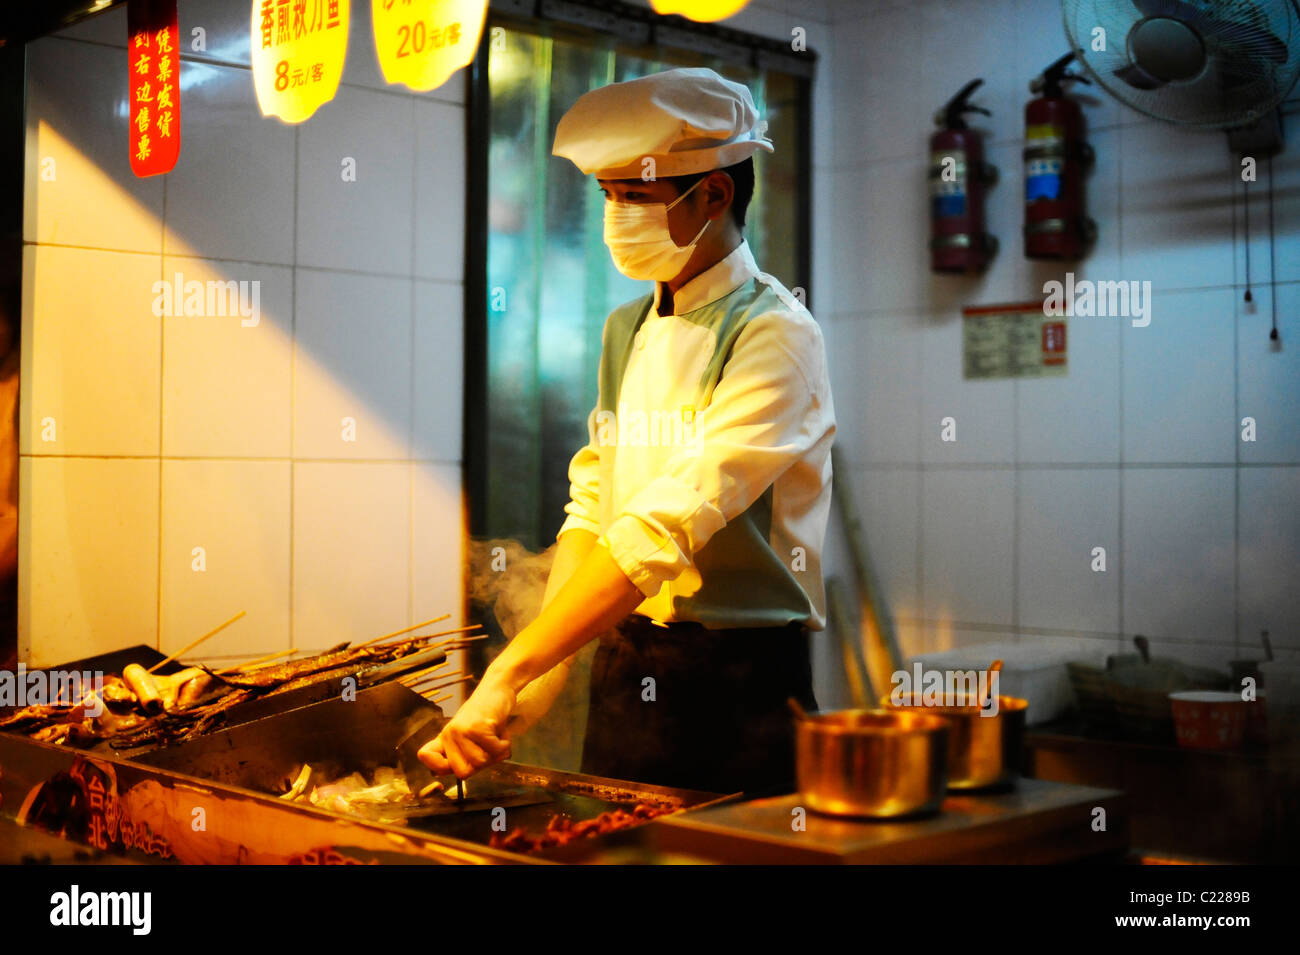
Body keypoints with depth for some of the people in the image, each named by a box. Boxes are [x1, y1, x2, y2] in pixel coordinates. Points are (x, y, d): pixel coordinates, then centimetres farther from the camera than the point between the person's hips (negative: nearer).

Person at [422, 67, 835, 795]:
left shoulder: (775, 337, -15)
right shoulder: (627, 331, 9)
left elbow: (667, 529, -25)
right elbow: (591, 509, 8)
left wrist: (510, 673, -29)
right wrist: (546, 672, -8)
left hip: (741, 687, -6)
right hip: (622, 672, 6)